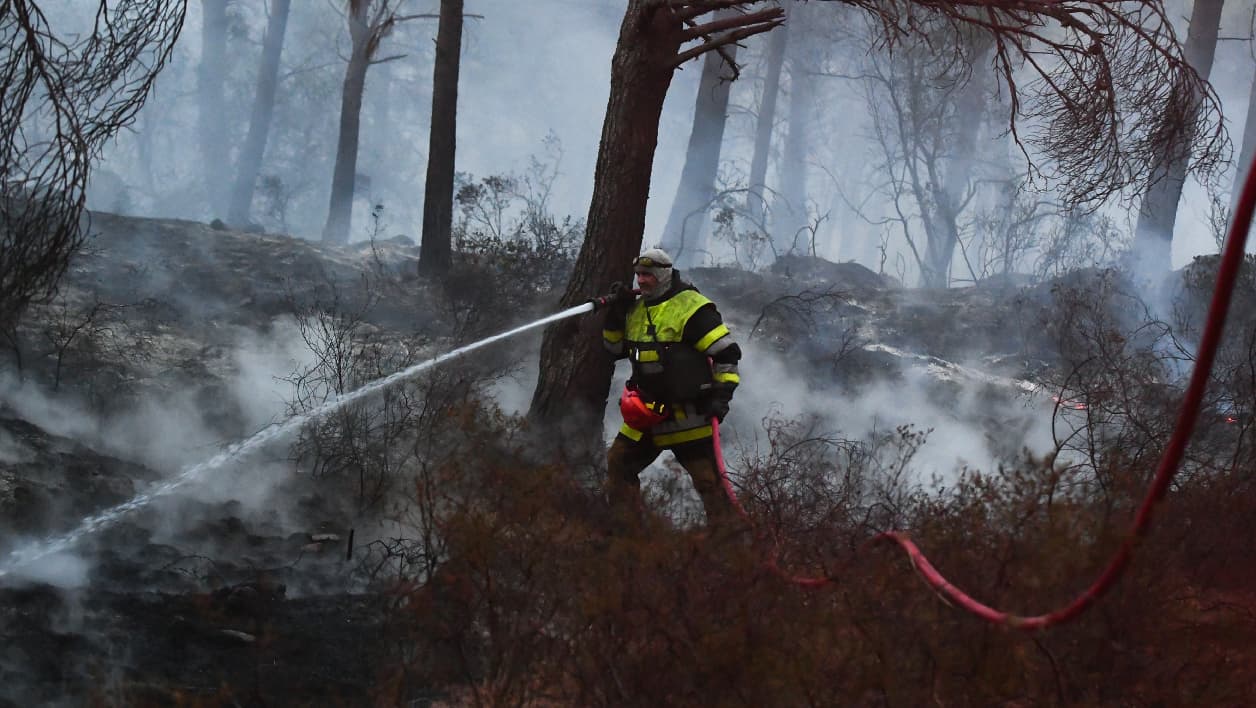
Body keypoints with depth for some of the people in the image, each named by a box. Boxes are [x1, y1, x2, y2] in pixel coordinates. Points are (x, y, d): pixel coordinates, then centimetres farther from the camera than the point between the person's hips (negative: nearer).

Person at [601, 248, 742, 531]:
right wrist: (616, 312, 5)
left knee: (708, 479, -8)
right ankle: (625, 527, 18)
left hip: (687, 415, -8)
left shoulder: (690, 307, -13)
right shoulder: (637, 309, 12)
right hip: (646, 413, 8)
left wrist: (722, 395, -19)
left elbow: (726, 352, -13)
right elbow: (615, 347, 21)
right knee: (619, 463, 10)